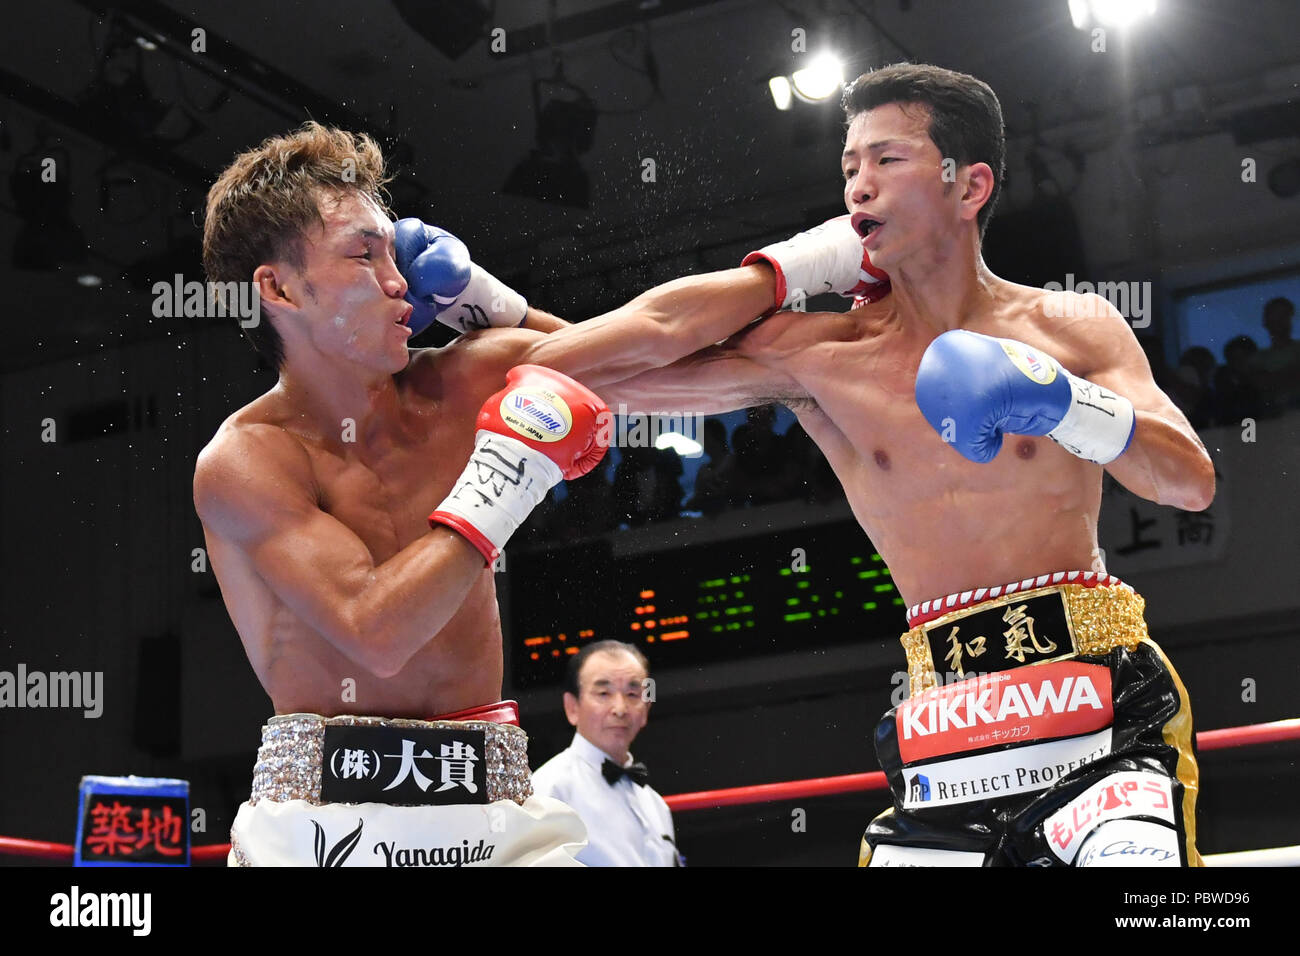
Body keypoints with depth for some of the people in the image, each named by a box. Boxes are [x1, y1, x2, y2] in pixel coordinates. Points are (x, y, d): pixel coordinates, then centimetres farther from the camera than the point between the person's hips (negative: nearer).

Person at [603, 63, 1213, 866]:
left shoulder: (1070, 327, 5)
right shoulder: (818, 354, 6)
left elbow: (1193, 483, -3)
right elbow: (620, 372, 2)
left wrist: (1064, 402, -18)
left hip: (1102, 717, -2)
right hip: (950, 739, 2)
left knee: (1128, 852, -26)